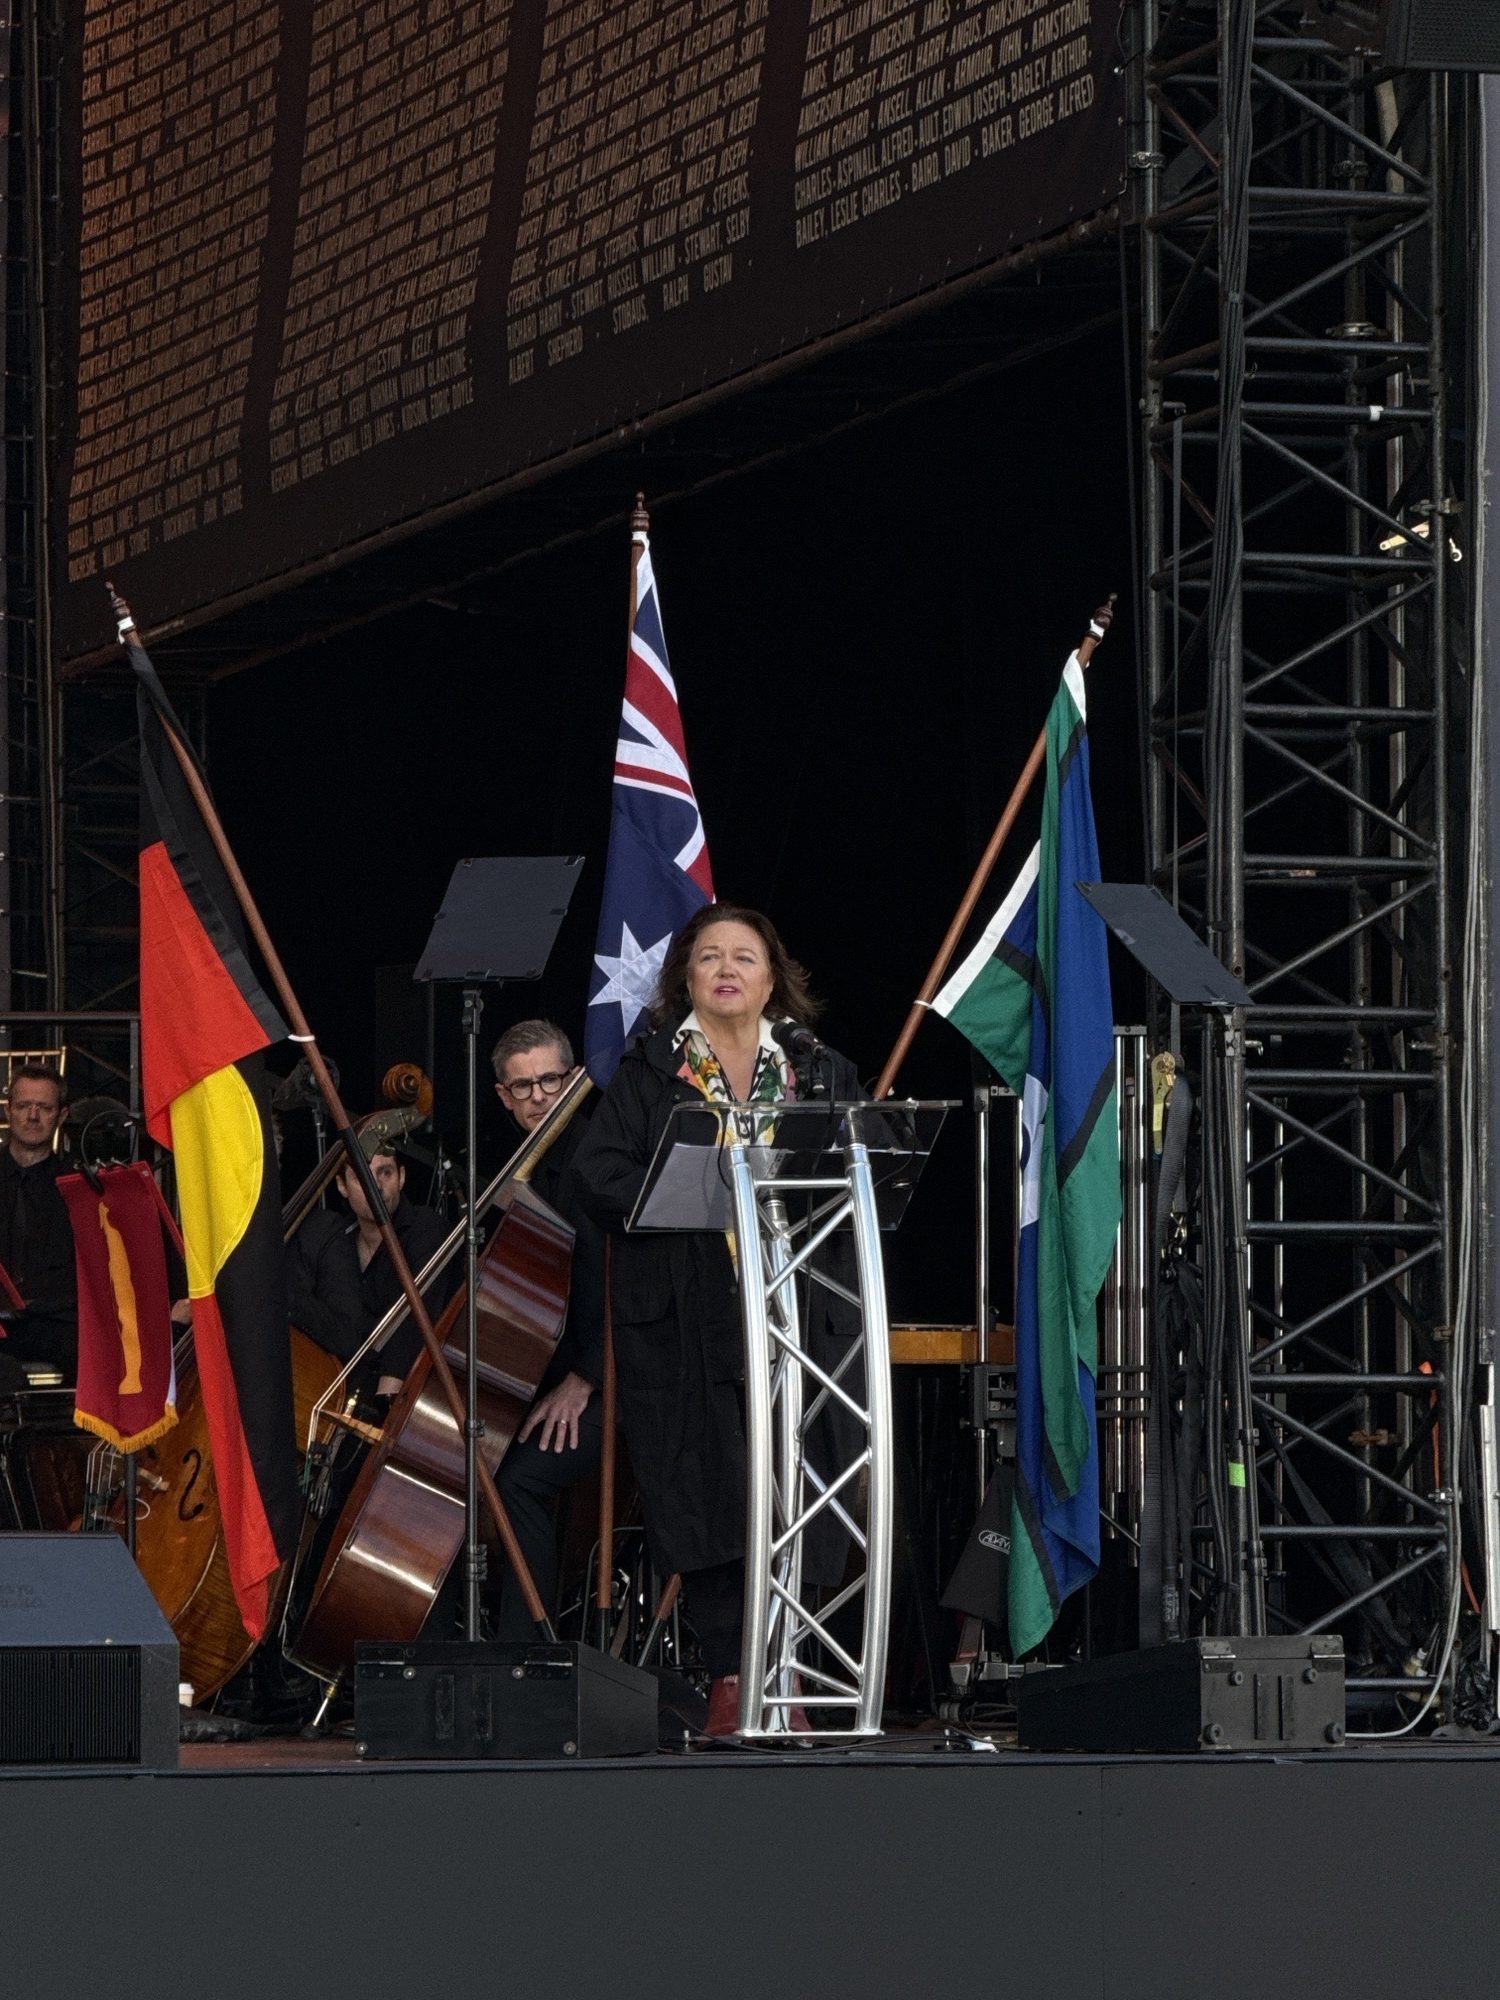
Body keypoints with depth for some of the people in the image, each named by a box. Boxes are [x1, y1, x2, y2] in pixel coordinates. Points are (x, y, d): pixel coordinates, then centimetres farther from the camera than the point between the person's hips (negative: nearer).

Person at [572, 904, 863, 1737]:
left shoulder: (821, 1072, 15)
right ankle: (728, 1676, -3)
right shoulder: (649, 1074, 10)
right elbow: (599, 1175, -1)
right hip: (687, 1322, -1)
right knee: (706, 1496, -6)